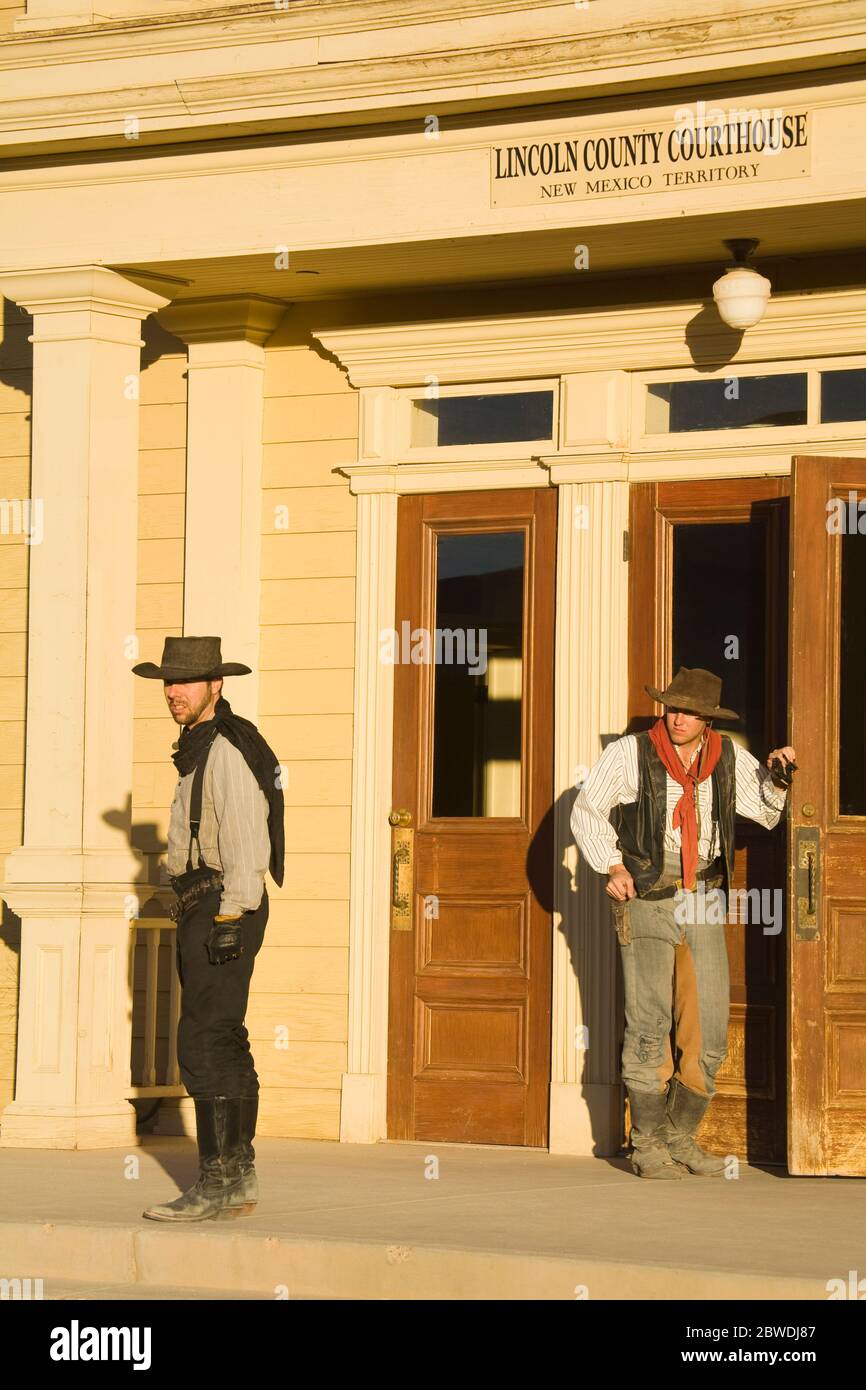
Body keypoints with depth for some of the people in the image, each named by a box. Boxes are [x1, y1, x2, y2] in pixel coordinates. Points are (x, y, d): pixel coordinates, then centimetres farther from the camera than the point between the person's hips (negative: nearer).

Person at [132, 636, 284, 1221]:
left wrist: (228, 921, -23)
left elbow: (246, 844, -21)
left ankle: (217, 1184, -13)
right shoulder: (202, 747, 18)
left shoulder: (227, 749, -15)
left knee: (205, 1043, -13)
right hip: (206, 909, 11)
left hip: (223, 908, -11)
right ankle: (239, 1179, 17)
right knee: (224, 1045, 12)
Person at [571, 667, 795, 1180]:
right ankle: (648, 1145, 2)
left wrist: (777, 777, 1)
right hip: (648, 901, -4)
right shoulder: (631, 753, -3)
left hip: (704, 904, 4)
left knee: (708, 1028, 1)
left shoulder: (729, 757, 8)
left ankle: (682, 1137, 15)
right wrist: (613, 867, -6)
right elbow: (587, 812, 4)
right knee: (650, 1026, -7)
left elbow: (768, 811, 21)